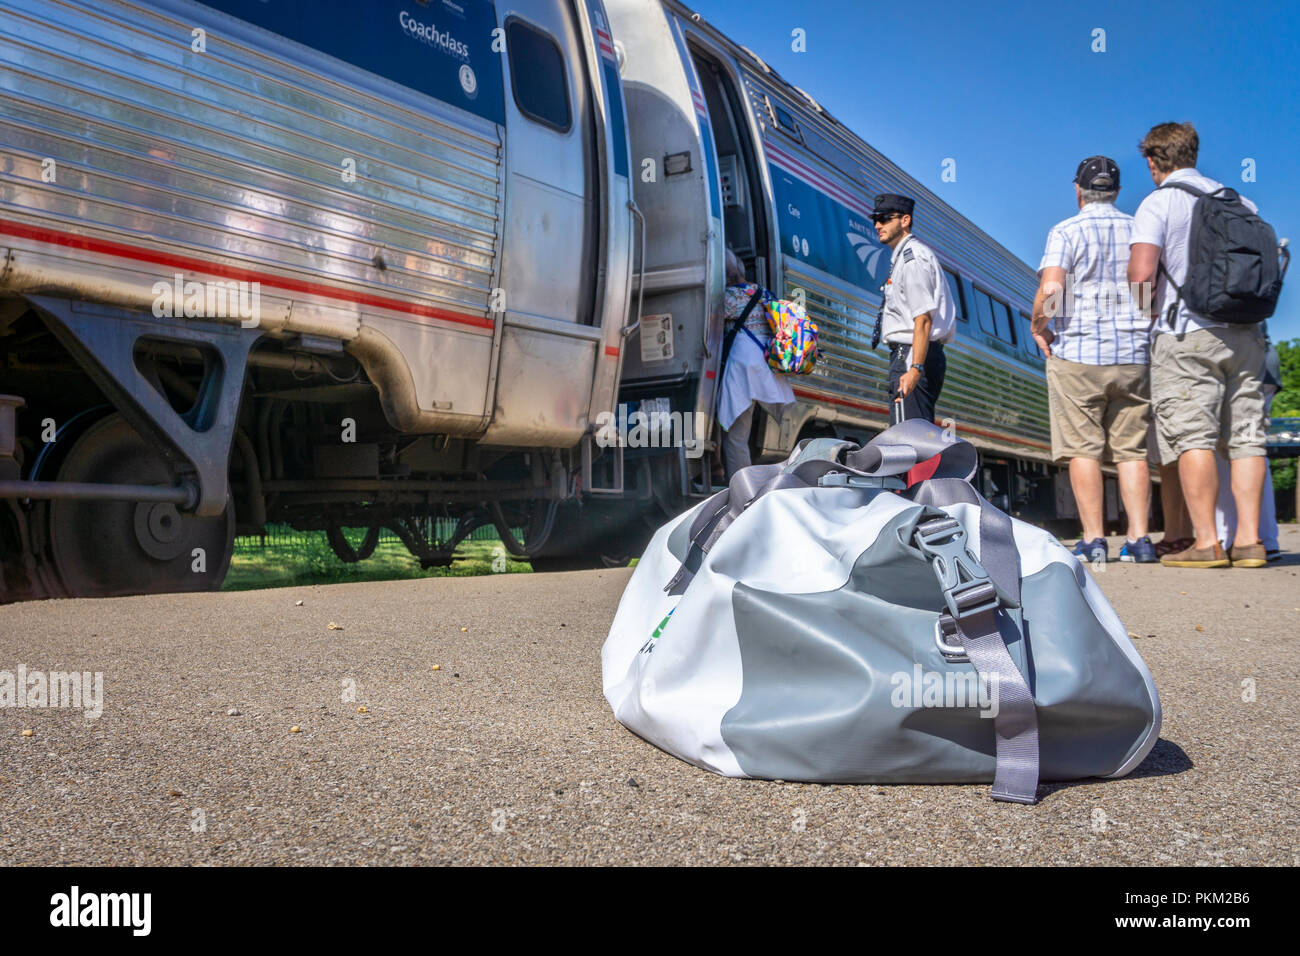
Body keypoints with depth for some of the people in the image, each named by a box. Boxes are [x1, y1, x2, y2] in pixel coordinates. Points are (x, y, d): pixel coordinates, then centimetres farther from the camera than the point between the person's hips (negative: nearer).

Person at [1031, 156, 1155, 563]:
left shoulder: (1066, 231, -4)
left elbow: (1051, 288, -17)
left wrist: (1038, 326, -2)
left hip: (1078, 352, -4)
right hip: (1134, 354, 4)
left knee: (1083, 450, 0)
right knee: (1132, 450, 7)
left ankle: (1094, 540, -1)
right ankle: (1139, 539, 4)